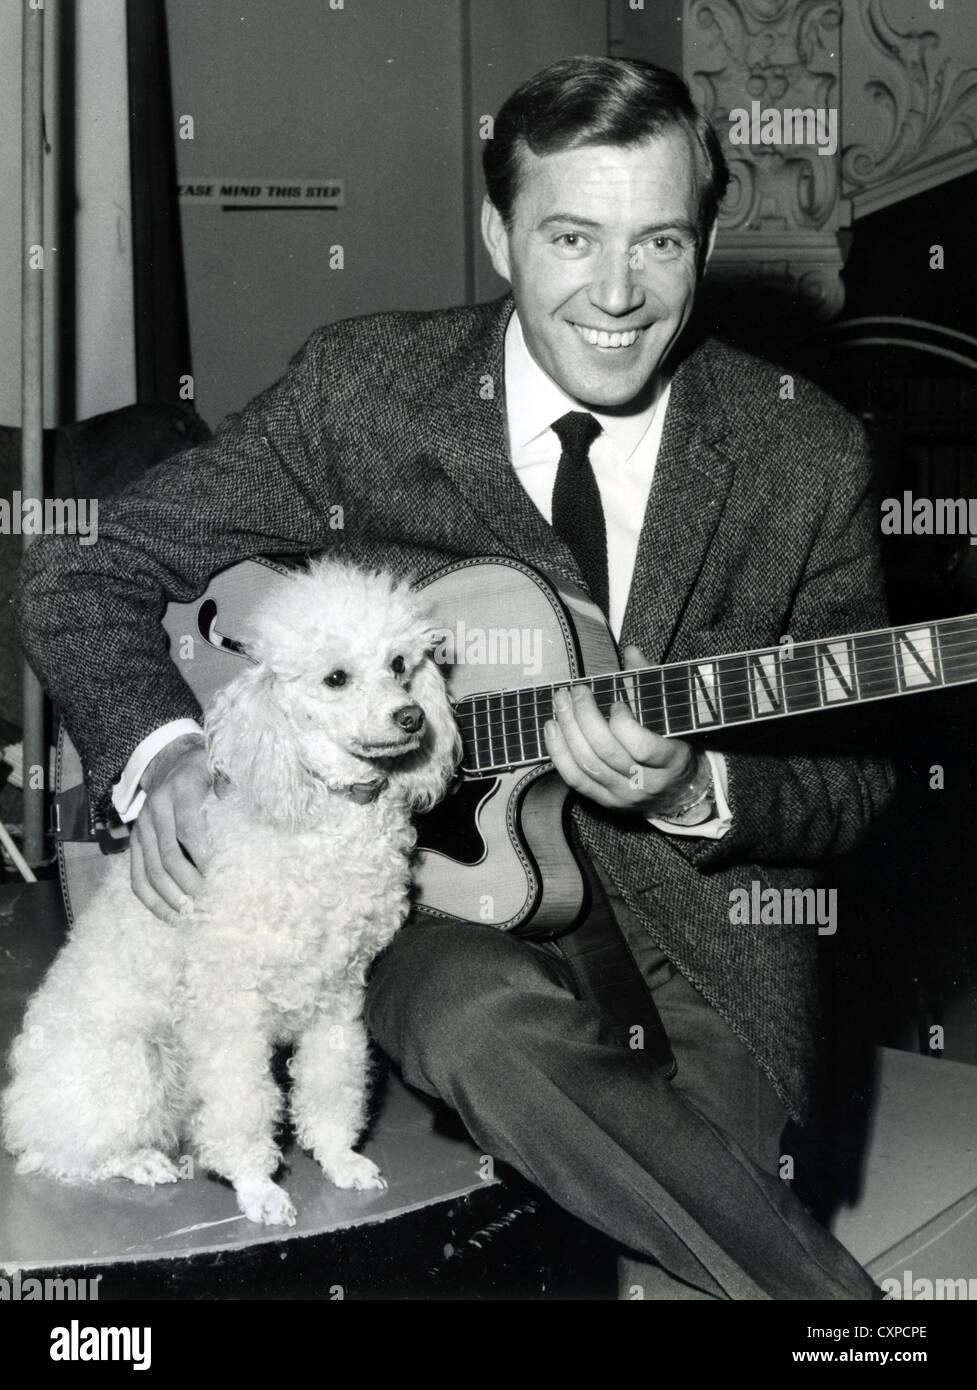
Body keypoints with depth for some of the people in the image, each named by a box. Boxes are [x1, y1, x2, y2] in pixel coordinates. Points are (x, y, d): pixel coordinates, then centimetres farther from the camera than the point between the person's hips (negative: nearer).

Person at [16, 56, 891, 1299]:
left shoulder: (806, 457, -3)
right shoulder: (363, 391, -5)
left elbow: (848, 779, 3)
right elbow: (79, 574, 1)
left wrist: (693, 795, -19)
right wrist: (162, 756, -19)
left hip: (701, 919, 0)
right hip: (438, 893, 0)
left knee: (683, 1270, -23)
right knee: (487, 1020, -34)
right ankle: (830, 1288, -17)